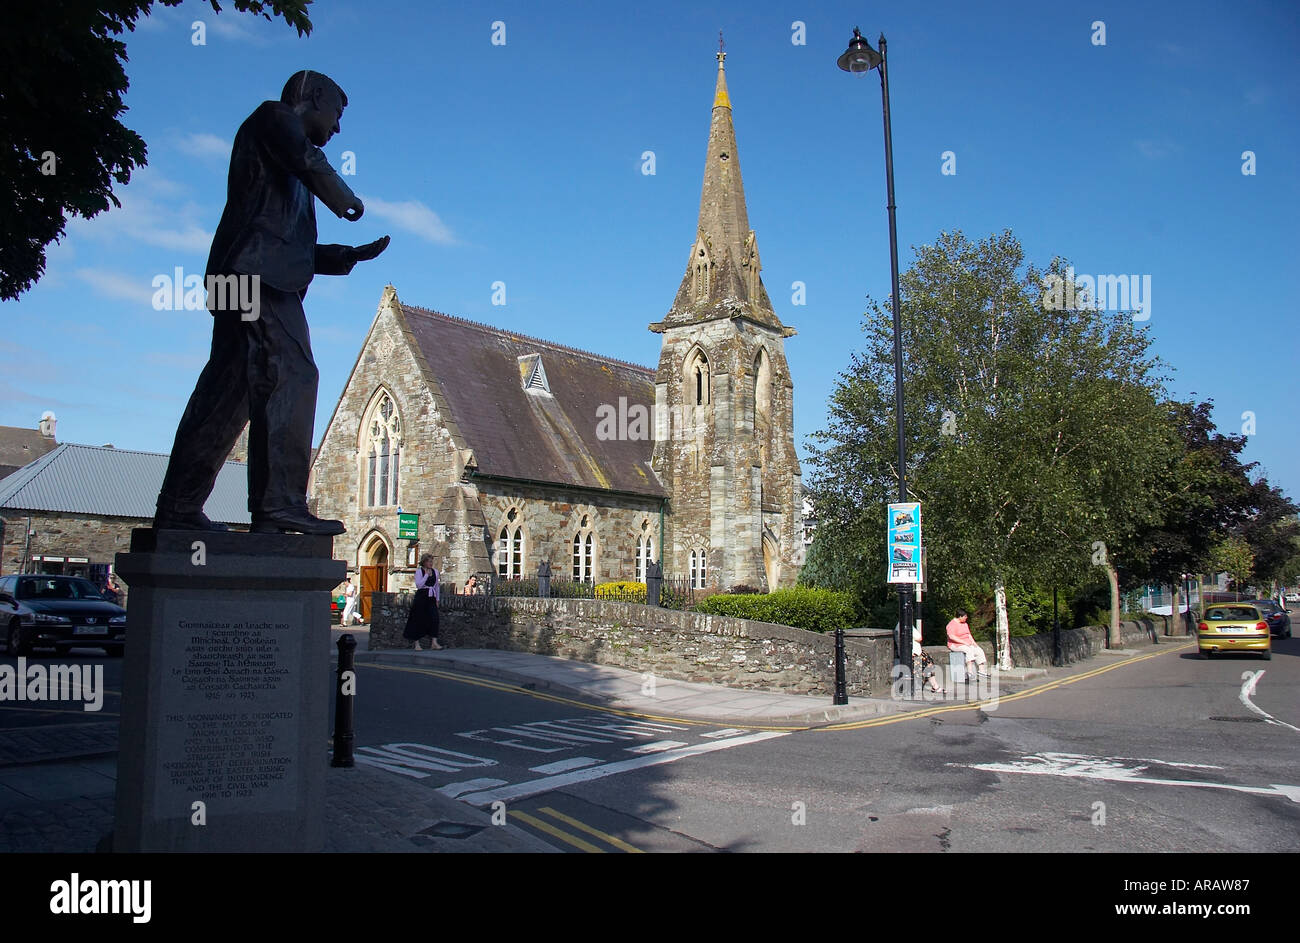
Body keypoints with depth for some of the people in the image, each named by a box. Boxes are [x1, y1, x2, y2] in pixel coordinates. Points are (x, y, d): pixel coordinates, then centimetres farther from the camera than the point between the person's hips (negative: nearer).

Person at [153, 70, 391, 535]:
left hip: (244, 281, 9)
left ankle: (178, 509, 6)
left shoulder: (288, 178, 35)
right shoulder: (274, 117, 10)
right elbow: (308, 161, -12)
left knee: (230, 391, 5)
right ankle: (279, 503, -26)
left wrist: (351, 255, 24)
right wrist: (348, 201, 3)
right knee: (290, 376, -19)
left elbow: (296, 248, 32)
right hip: (258, 274, -9)